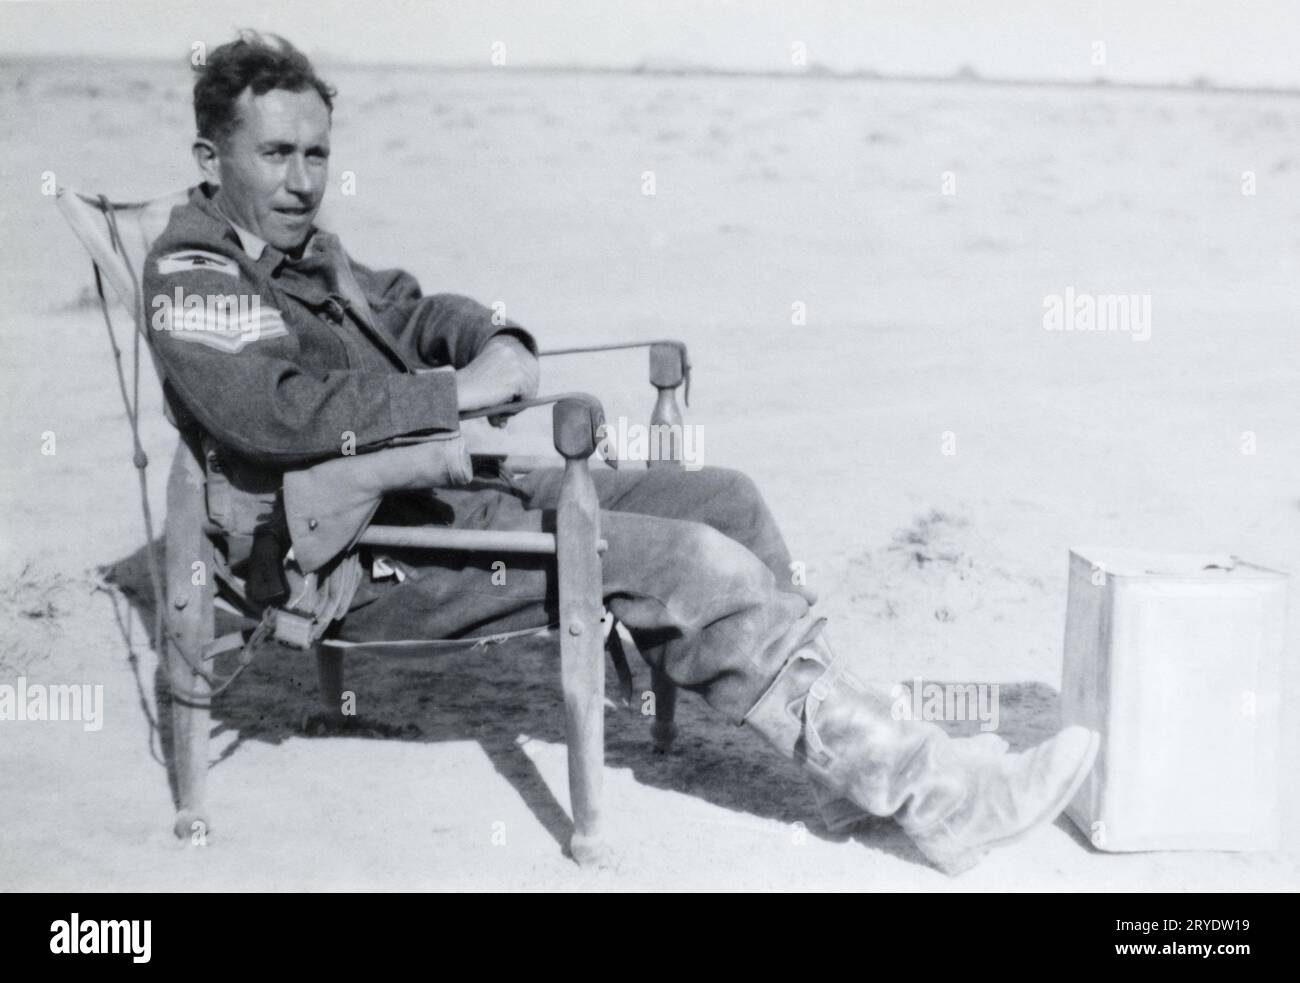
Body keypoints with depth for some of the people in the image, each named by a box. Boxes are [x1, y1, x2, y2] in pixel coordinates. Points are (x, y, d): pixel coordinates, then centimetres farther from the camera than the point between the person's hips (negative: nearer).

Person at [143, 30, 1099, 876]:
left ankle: (849, 762, 3)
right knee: (690, 565, -22)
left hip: (447, 489, 10)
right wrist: (460, 391, -21)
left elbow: (409, 310, 28)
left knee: (724, 501, 0)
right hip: (371, 563, -10)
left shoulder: (307, 249, 17)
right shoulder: (194, 276, -11)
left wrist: (494, 339, 5)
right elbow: (275, 413, -27)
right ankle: (937, 796, -17)